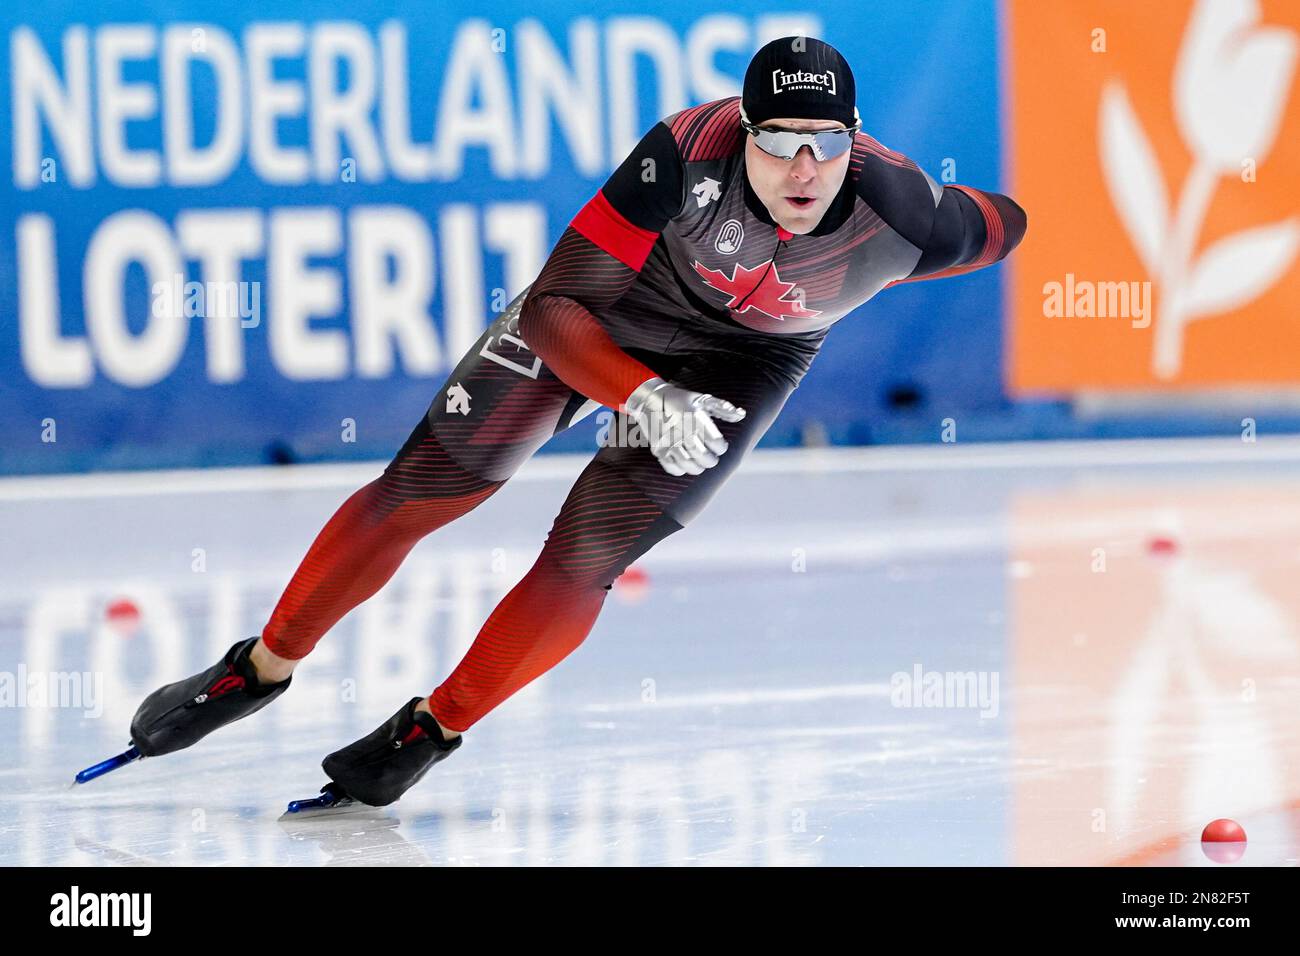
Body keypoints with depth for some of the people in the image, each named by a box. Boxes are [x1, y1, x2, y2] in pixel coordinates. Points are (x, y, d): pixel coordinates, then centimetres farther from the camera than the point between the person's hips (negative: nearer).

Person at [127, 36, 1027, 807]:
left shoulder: (904, 215, -33)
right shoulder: (688, 153, -37)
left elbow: (1002, 224, -8)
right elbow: (554, 309, -32)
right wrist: (644, 399, -48)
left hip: (742, 357, 1)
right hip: (604, 304, 0)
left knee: (585, 555, -13)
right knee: (420, 492, 0)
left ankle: (436, 727, 8)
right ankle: (261, 669, 20)